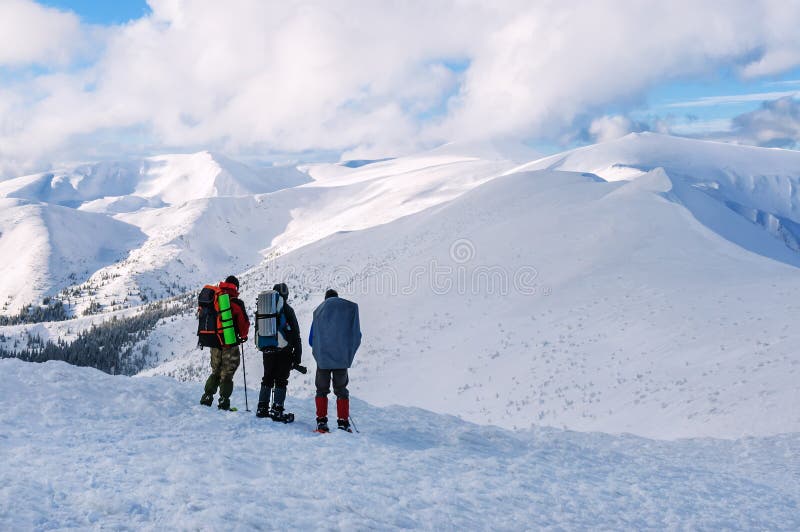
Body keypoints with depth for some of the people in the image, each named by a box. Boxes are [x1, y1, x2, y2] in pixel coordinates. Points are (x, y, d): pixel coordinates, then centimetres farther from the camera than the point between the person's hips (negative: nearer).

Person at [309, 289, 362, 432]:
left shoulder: (319, 310, 6)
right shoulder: (351, 307, 2)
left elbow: (311, 340, 10)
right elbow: (356, 336, 0)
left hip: (322, 358, 1)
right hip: (342, 359, -1)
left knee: (322, 390, 13)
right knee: (341, 391, 9)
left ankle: (321, 421, 7)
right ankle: (343, 423, 4)